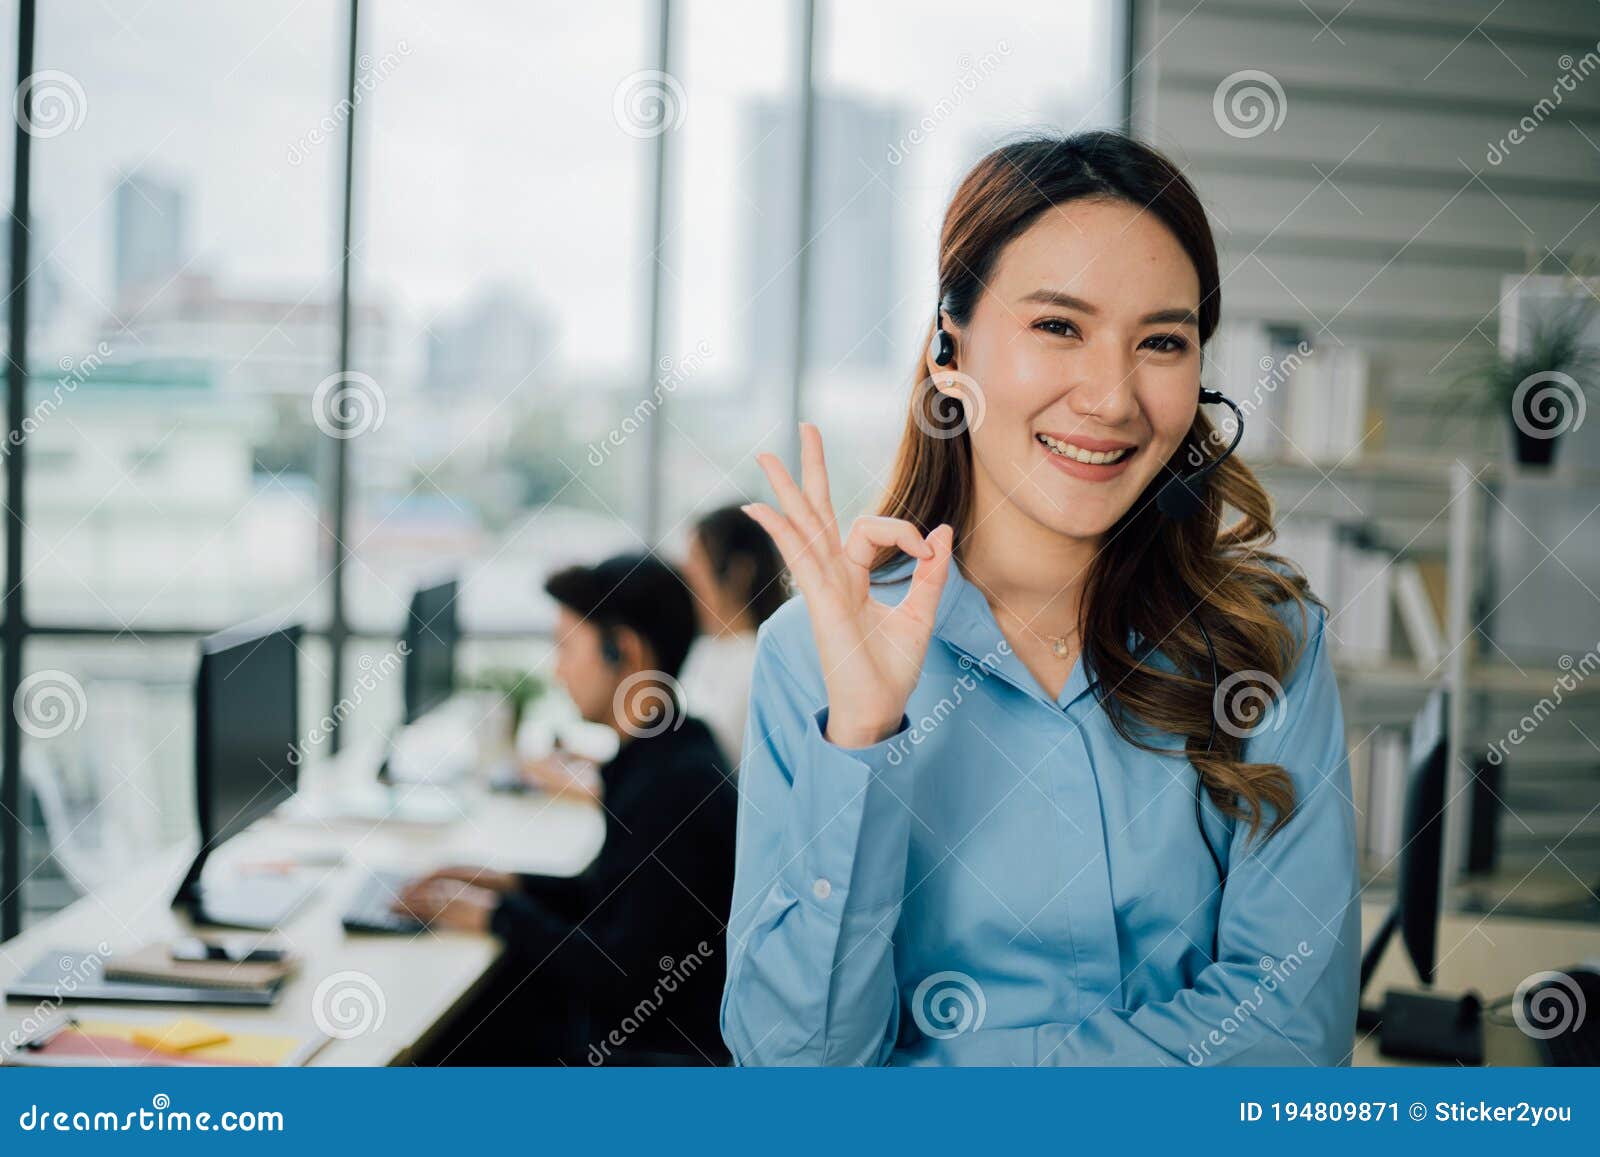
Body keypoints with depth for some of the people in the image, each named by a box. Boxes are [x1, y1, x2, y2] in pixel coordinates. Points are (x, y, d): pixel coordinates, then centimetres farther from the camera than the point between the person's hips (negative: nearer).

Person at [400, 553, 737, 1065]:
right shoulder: (656, 759, 6)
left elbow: (620, 982, -23)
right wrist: (513, 884, 9)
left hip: (655, 1052, -9)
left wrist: (497, 916, -12)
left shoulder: (677, 787, -25)